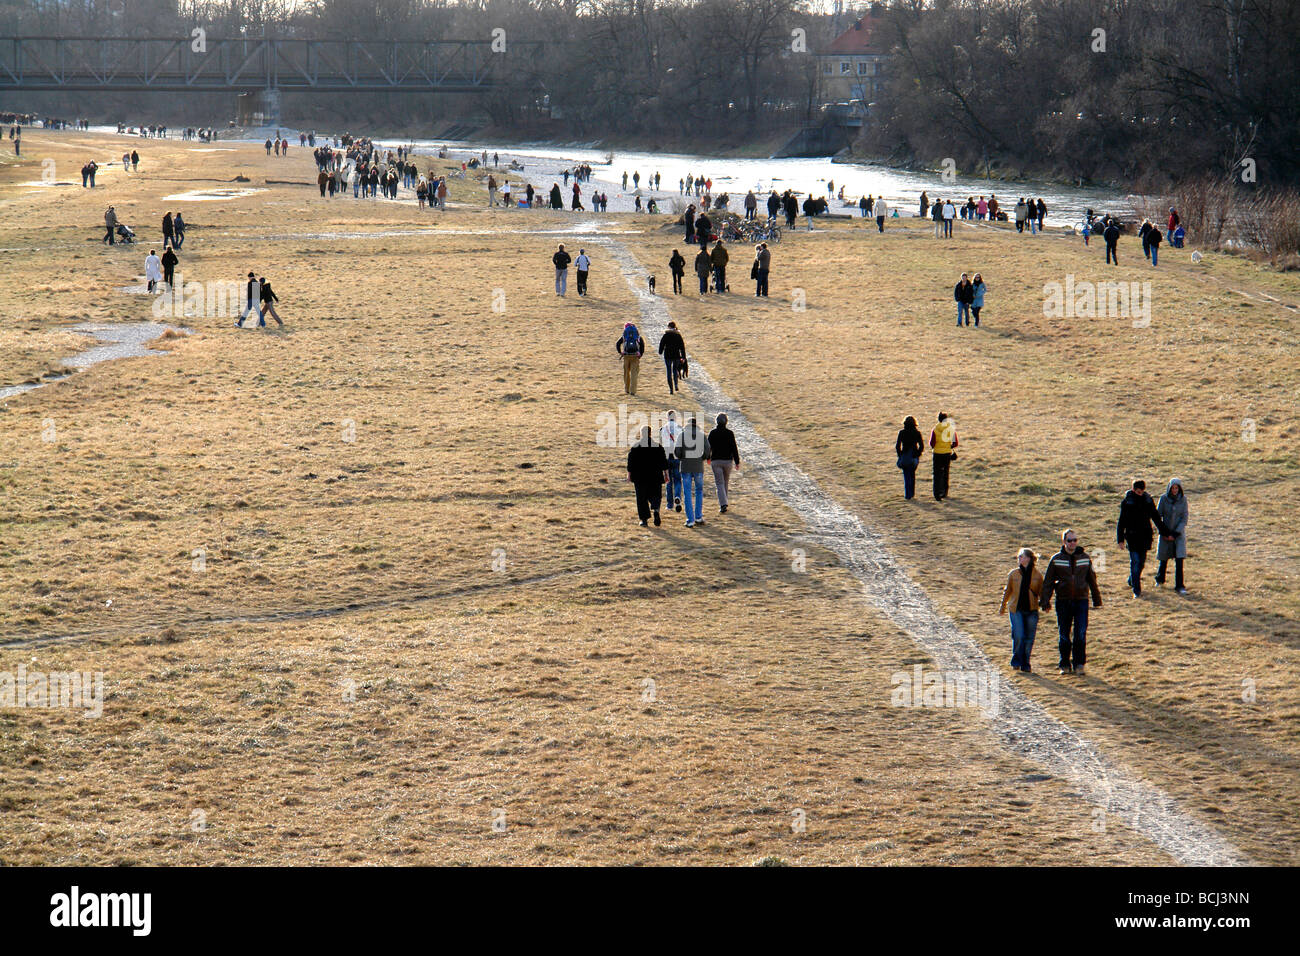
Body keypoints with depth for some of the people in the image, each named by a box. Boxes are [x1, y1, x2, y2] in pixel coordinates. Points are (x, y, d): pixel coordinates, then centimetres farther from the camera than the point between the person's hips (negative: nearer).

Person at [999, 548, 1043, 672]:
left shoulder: (1037, 575, 3)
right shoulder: (1013, 573, 5)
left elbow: (1041, 592, 8)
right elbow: (1007, 591, 15)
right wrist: (1003, 607, 20)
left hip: (1031, 610, 0)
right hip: (1016, 610, 0)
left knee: (1029, 638, 3)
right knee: (1018, 636, -10)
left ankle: (1025, 665, 14)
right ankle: (1016, 662, 7)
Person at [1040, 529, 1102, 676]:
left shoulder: (1085, 558, 5)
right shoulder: (1056, 559, 1)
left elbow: (1092, 579, 14)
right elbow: (1048, 582, 2)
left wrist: (1097, 600, 16)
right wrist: (1046, 602, -4)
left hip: (1081, 600, 0)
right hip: (1063, 601, 0)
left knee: (1081, 634, -6)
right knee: (1064, 635, 5)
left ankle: (1079, 664, 3)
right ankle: (1065, 665, 16)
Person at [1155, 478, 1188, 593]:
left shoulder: (1183, 499, -7)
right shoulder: (1164, 498, -8)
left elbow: (1184, 519, -6)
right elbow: (1158, 515, -2)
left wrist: (1175, 534, -13)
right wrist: (1163, 532, -7)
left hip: (1179, 532, -1)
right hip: (1166, 532, 1)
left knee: (1179, 559, -11)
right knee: (1164, 558, 11)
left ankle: (1179, 586, -6)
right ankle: (1159, 579, 37)